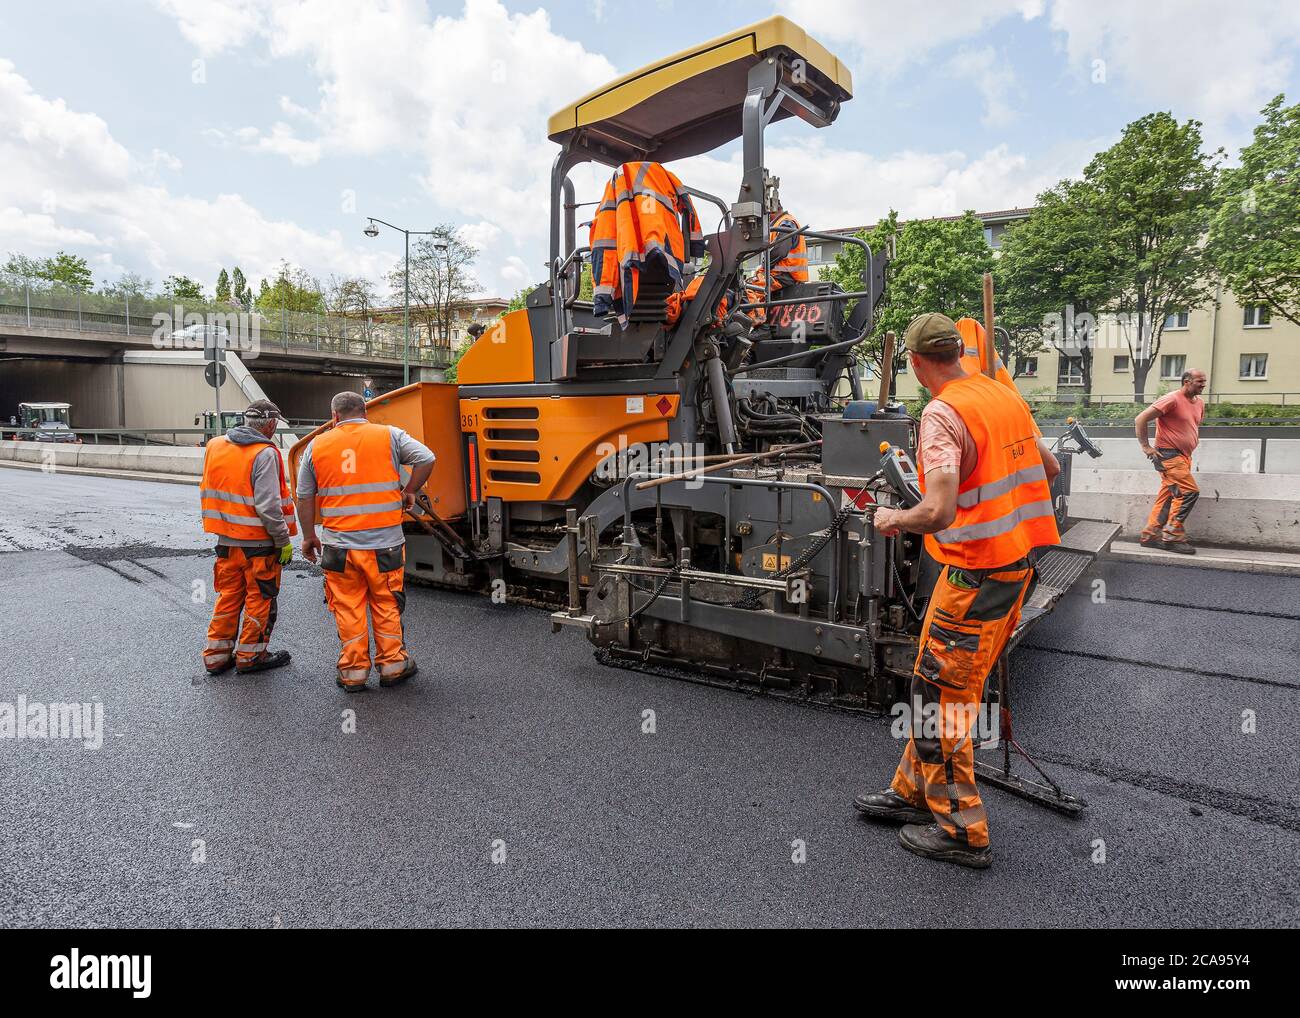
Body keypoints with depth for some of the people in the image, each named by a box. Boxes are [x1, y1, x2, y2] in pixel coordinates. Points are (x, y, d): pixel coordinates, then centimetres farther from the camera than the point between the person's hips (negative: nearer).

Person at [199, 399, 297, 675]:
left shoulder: (215, 446, 7)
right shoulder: (265, 454, -17)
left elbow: (207, 492, 16)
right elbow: (268, 505, -22)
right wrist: (284, 541, -15)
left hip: (226, 539, 7)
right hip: (259, 542, -7)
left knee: (228, 596, 18)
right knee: (260, 599, 8)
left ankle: (216, 655, 25)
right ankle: (250, 656, 18)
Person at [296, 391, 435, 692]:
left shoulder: (317, 445, 6)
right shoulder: (389, 435, 1)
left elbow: (304, 497, 9)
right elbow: (426, 459, -10)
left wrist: (308, 536, 18)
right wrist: (409, 492, 3)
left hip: (339, 545, 1)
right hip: (385, 543, -1)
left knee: (348, 609, 11)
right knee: (386, 606, 12)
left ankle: (353, 672, 19)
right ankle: (392, 665, 22)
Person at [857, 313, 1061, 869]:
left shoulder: (942, 413, -18)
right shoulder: (1005, 395, 8)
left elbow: (938, 513, -29)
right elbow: (1049, 468, 21)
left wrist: (894, 518, -10)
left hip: (976, 570, -9)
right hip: (1019, 560, 9)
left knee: (940, 693, 4)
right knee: (950, 686, 17)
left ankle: (961, 831, 15)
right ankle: (915, 792, 31)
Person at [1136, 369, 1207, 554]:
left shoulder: (1200, 403, 14)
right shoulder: (1172, 399, -13)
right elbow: (1140, 420, -16)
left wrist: (1193, 442, 23)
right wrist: (1146, 446, -16)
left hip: (1184, 456, 9)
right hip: (1169, 454, -9)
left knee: (1168, 495, 7)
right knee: (1189, 492, -14)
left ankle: (1150, 535, 12)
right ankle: (1172, 537, -10)